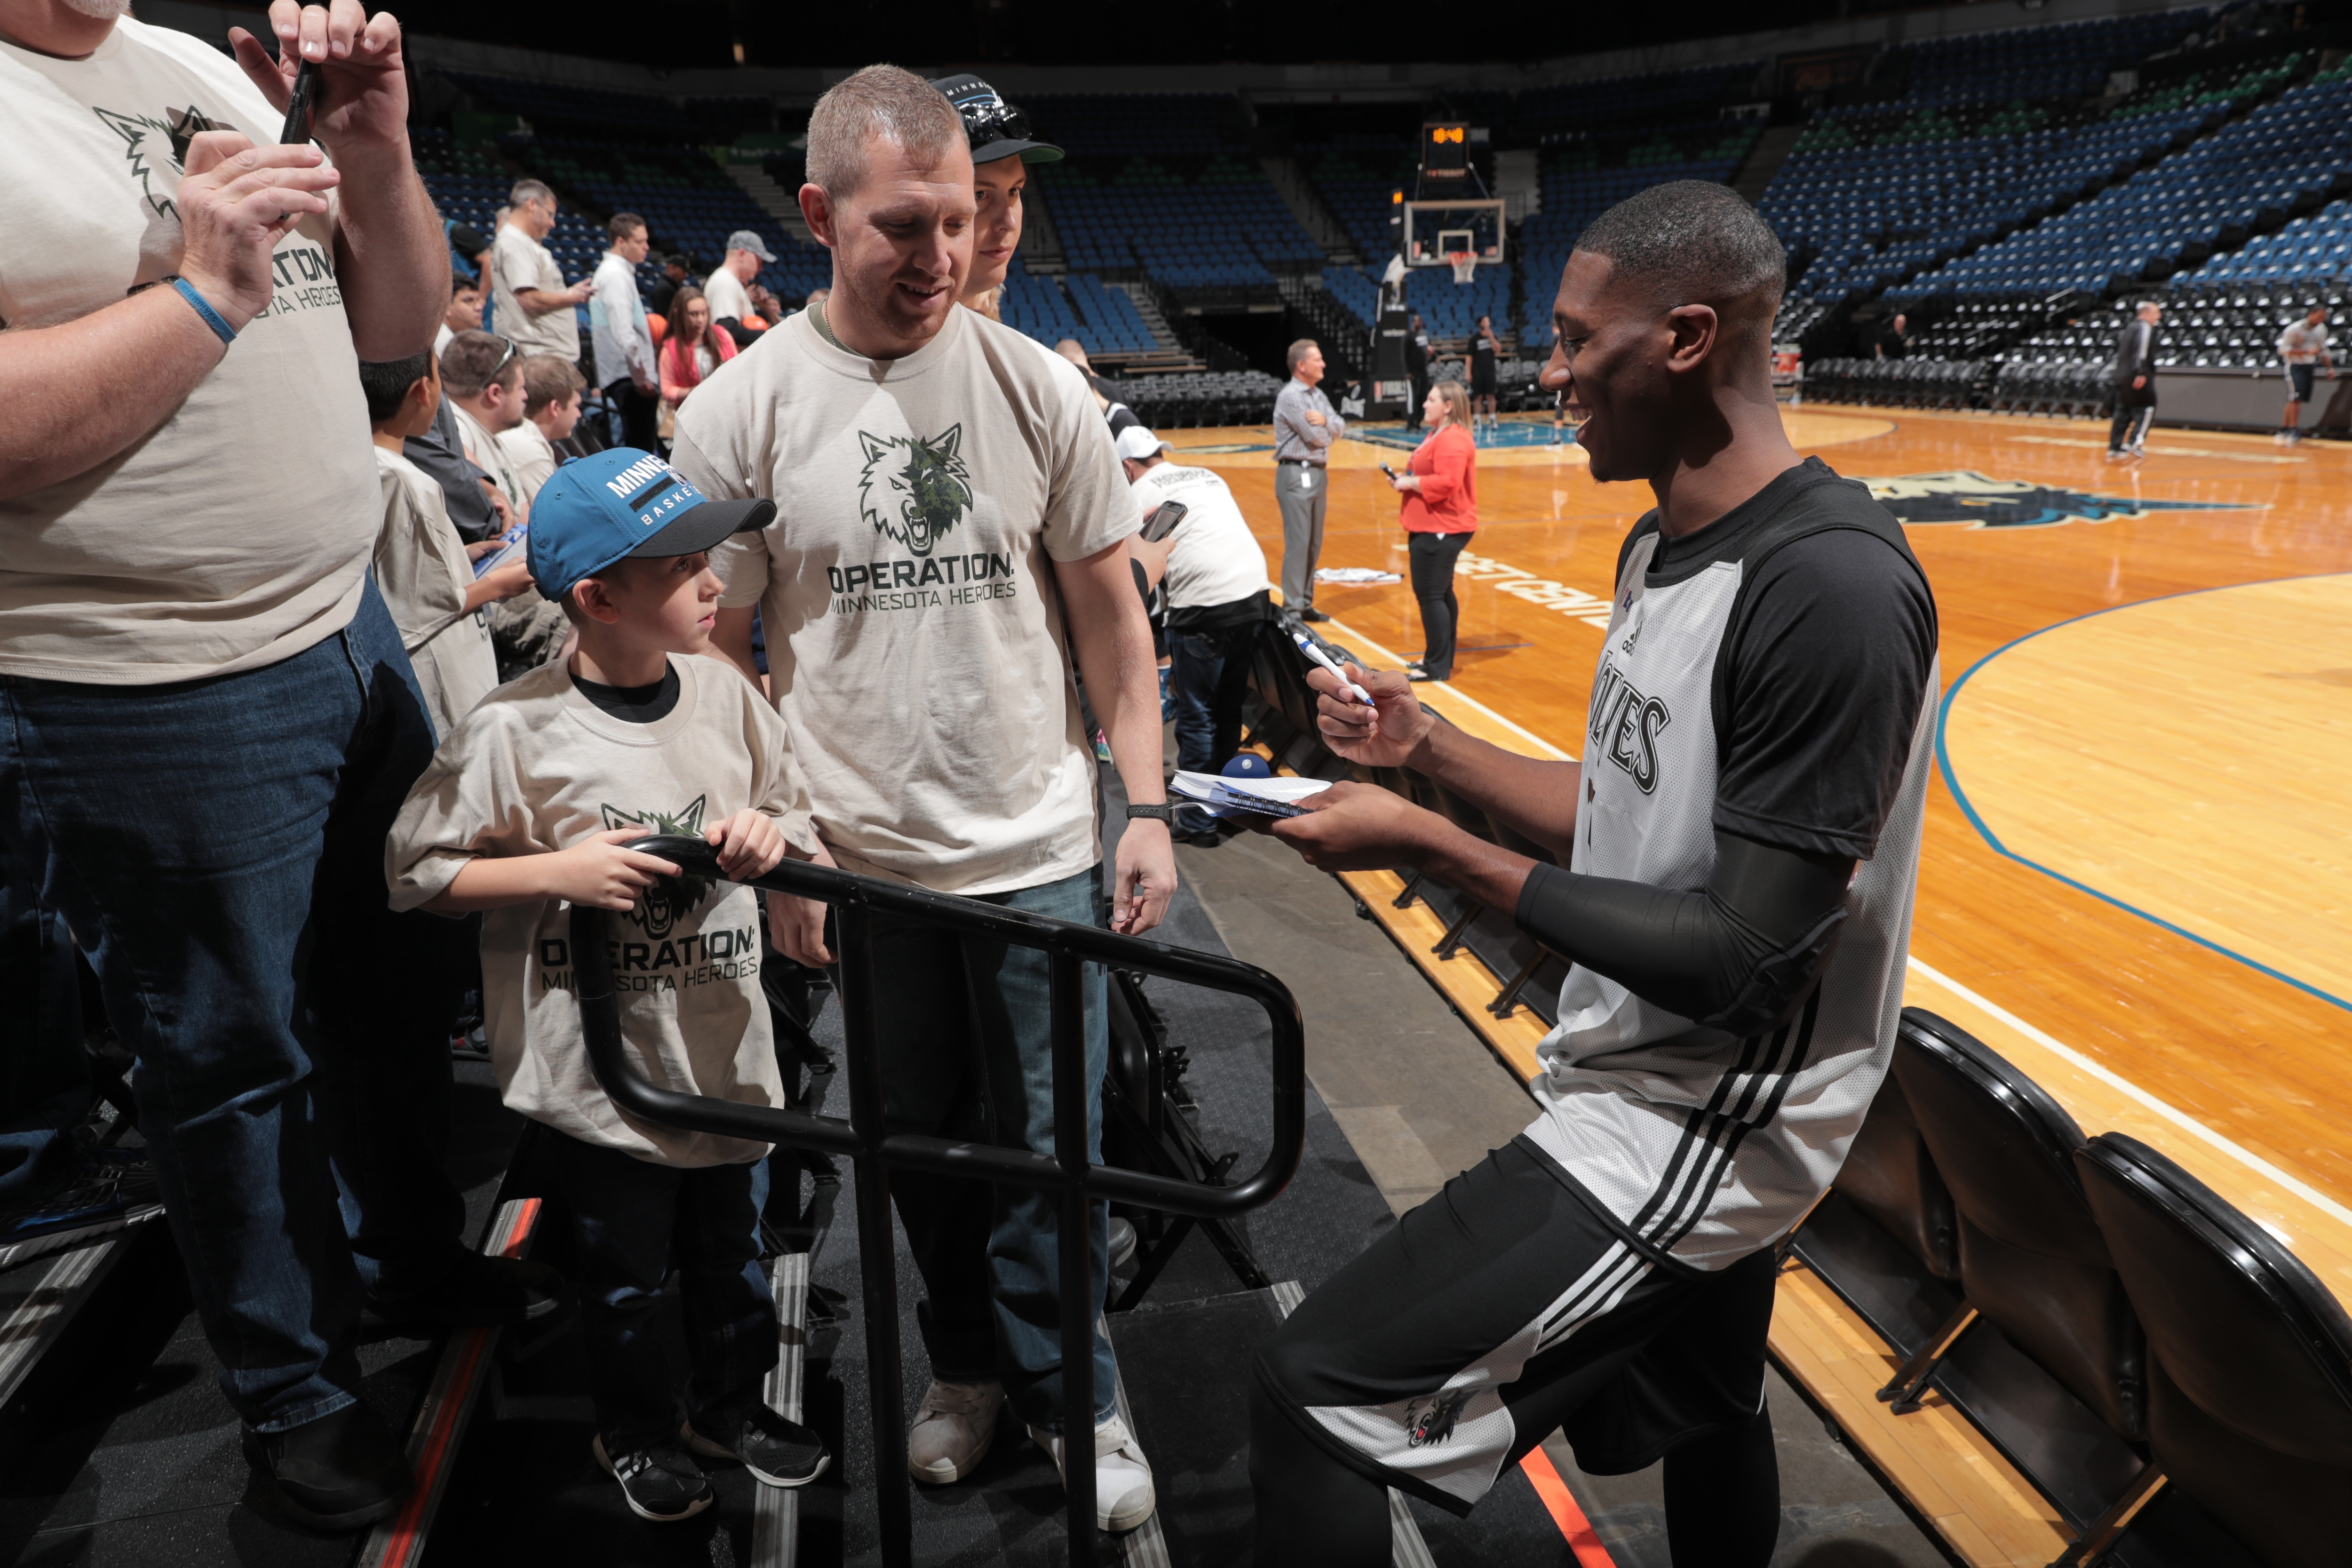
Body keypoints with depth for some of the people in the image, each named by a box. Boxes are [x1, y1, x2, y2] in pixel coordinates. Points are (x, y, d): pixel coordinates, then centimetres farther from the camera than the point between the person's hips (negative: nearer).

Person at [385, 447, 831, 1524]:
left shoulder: (724, 695, -3)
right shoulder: (515, 731, -17)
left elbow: (803, 818, 8)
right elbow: (414, 871, -10)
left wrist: (771, 835, -15)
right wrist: (559, 872, -21)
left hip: (725, 1051, 4)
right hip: (597, 1069, -4)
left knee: (733, 1251, 21)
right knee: (623, 1273, 17)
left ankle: (731, 1403, 46)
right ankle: (635, 1429, 43)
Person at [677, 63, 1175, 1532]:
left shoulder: (1036, 386, -3)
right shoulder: (737, 414, -5)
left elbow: (1111, 612, 2)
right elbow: (719, 653, 0)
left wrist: (1148, 807, -3)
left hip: (1043, 850, 0)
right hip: (864, 864, 1)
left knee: (1056, 1147, 8)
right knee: (923, 1138, 17)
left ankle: (1073, 1395, 31)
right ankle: (971, 1364, 41)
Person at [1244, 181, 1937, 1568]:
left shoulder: (1831, 586, -26)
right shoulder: (1666, 543, 5)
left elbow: (1737, 954, -27)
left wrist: (1432, 846, -24)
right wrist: (1428, 748, 3)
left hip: (1695, 1126, -10)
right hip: (1681, 1099, 10)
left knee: (1321, 1392, -12)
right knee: (1707, 1417, 30)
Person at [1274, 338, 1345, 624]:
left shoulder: (1317, 394, 14)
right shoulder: (1291, 397, -14)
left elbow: (1340, 428, 8)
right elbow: (1317, 437, -18)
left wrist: (1325, 421, -13)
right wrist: (1328, 430, 4)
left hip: (1317, 472, 9)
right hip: (1297, 475, -9)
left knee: (1314, 544, 12)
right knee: (1298, 544, -7)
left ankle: (1306, 604, 19)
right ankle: (1293, 609, -2)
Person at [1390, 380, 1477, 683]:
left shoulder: (1453, 440, -18)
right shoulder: (1439, 434, 17)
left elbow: (1446, 482, -29)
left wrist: (1410, 483, -19)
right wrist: (1405, 478, 8)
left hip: (1441, 530, -11)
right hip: (1432, 527, 11)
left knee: (1430, 595, -9)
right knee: (1441, 593, 16)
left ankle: (1437, 667, -4)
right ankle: (1441, 660, 24)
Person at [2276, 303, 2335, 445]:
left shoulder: (2322, 329, 9)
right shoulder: (2295, 329, -13)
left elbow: (2323, 350, 19)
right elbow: (2284, 349, -17)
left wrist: (2330, 367, 9)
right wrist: (2308, 352, -24)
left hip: (2310, 367, 6)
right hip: (2295, 366, -6)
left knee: (2294, 400, 6)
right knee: (2296, 398, -16)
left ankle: (2284, 430, 12)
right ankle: (2294, 431, -13)